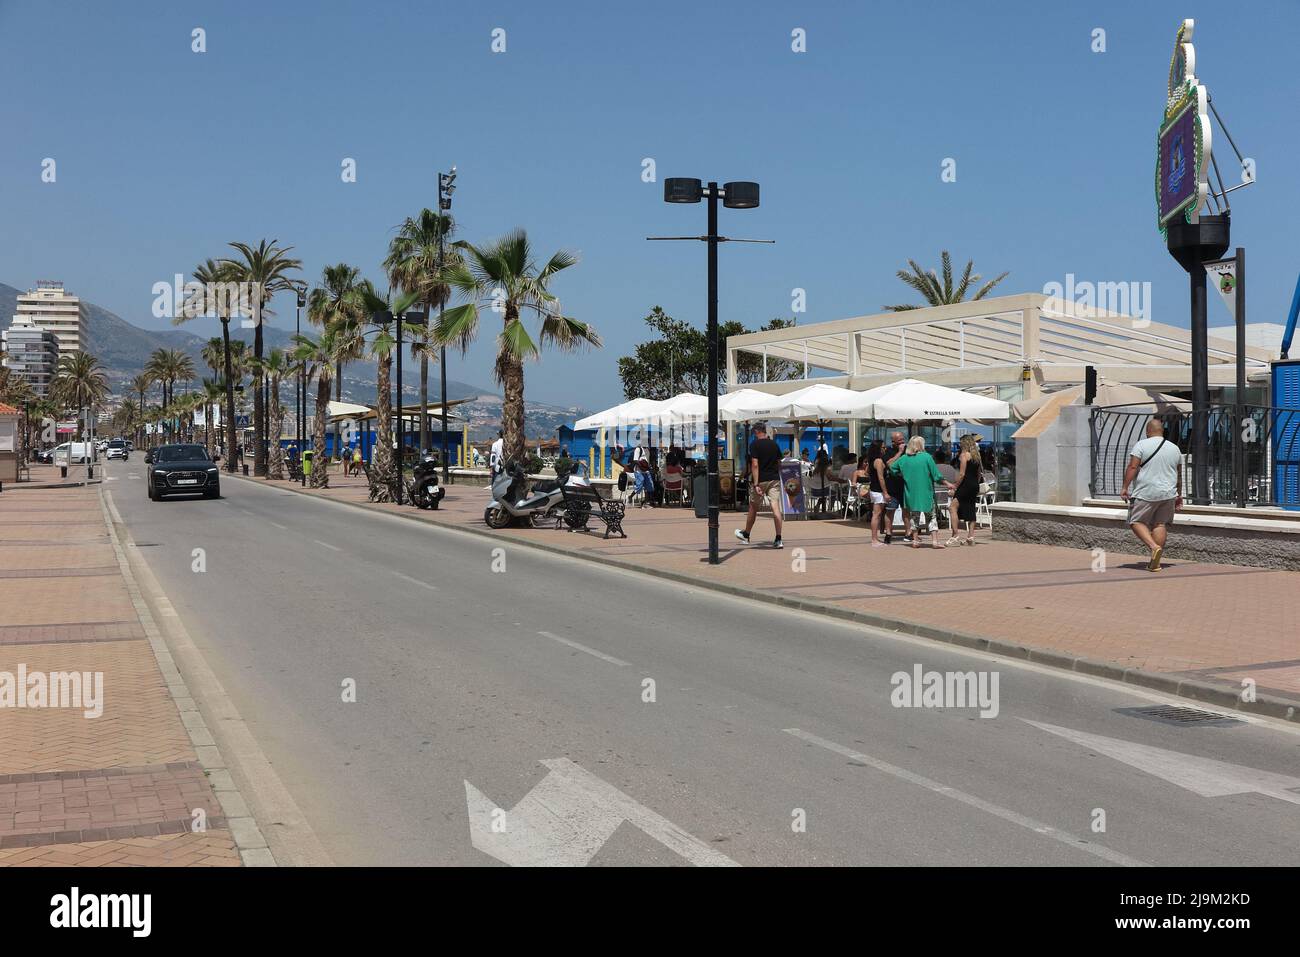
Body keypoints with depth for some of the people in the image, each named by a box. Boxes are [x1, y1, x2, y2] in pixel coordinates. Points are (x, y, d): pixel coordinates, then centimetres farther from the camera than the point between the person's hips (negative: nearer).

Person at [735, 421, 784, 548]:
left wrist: (756, 484, -19)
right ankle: (778, 539, -12)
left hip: (760, 480, -4)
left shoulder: (754, 445, -9)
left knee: (753, 508, 13)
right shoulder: (774, 445, 7)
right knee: (776, 507, -4)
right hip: (774, 479, 4)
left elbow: (755, 465, -16)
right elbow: (779, 464, 12)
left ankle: (746, 535, 30)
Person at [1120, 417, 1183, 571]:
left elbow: (1132, 467, -13)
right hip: (1168, 494, 5)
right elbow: (1179, 475, 17)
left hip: (1145, 494, -4)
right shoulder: (1174, 448, 11)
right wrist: (1179, 495, 25)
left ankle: (1154, 547, -16)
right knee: (1161, 524, 7)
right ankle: (1155, 562, 3)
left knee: (1137, 522, 5)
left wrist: (1125, 487, -11)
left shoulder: (1141, 445, -5)